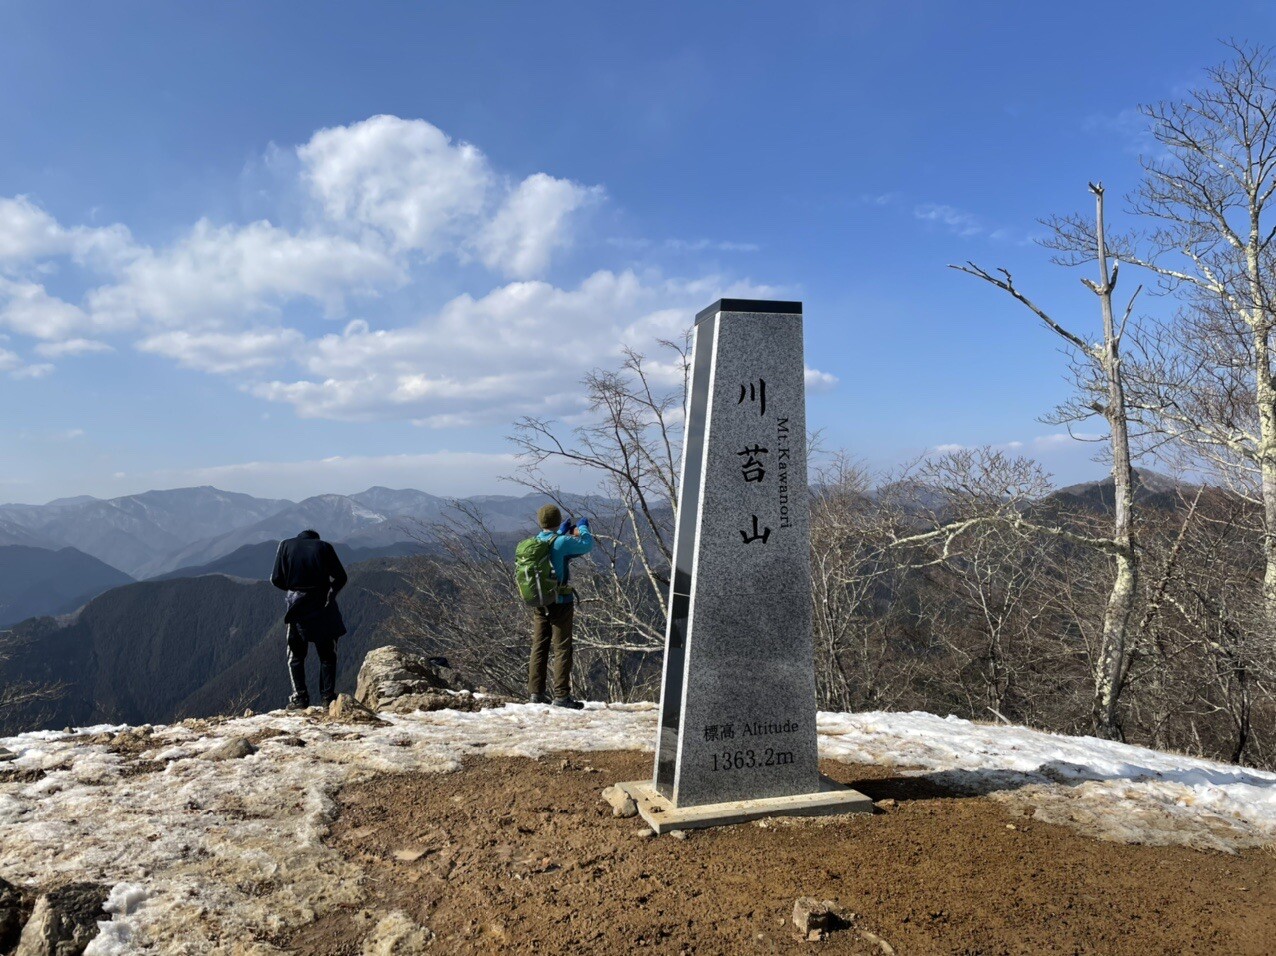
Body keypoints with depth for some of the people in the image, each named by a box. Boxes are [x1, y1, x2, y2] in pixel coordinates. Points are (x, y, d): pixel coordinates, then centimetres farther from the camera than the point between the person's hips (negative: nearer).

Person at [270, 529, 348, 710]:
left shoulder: (286, 545, 6)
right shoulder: (324, 547, 4)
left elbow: (276, 579, 1)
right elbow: (340, 578, 1)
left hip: (297, 606, 0)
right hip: (323, 606, 0)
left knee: (296, 656, 13)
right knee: (327, 655, 10)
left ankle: (300, 698, 8)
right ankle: (328, 697, 5)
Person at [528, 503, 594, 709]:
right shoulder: (562, 542, -16)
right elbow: (587, 545, -3)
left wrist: (562, 532, 31)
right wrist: (583, 528, 14)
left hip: (539, 603, 6)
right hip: (560, 602, -6)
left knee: (539, 647, 12)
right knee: (562, 649, -1)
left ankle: (535, 692, 16)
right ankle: (561, 695, -1)